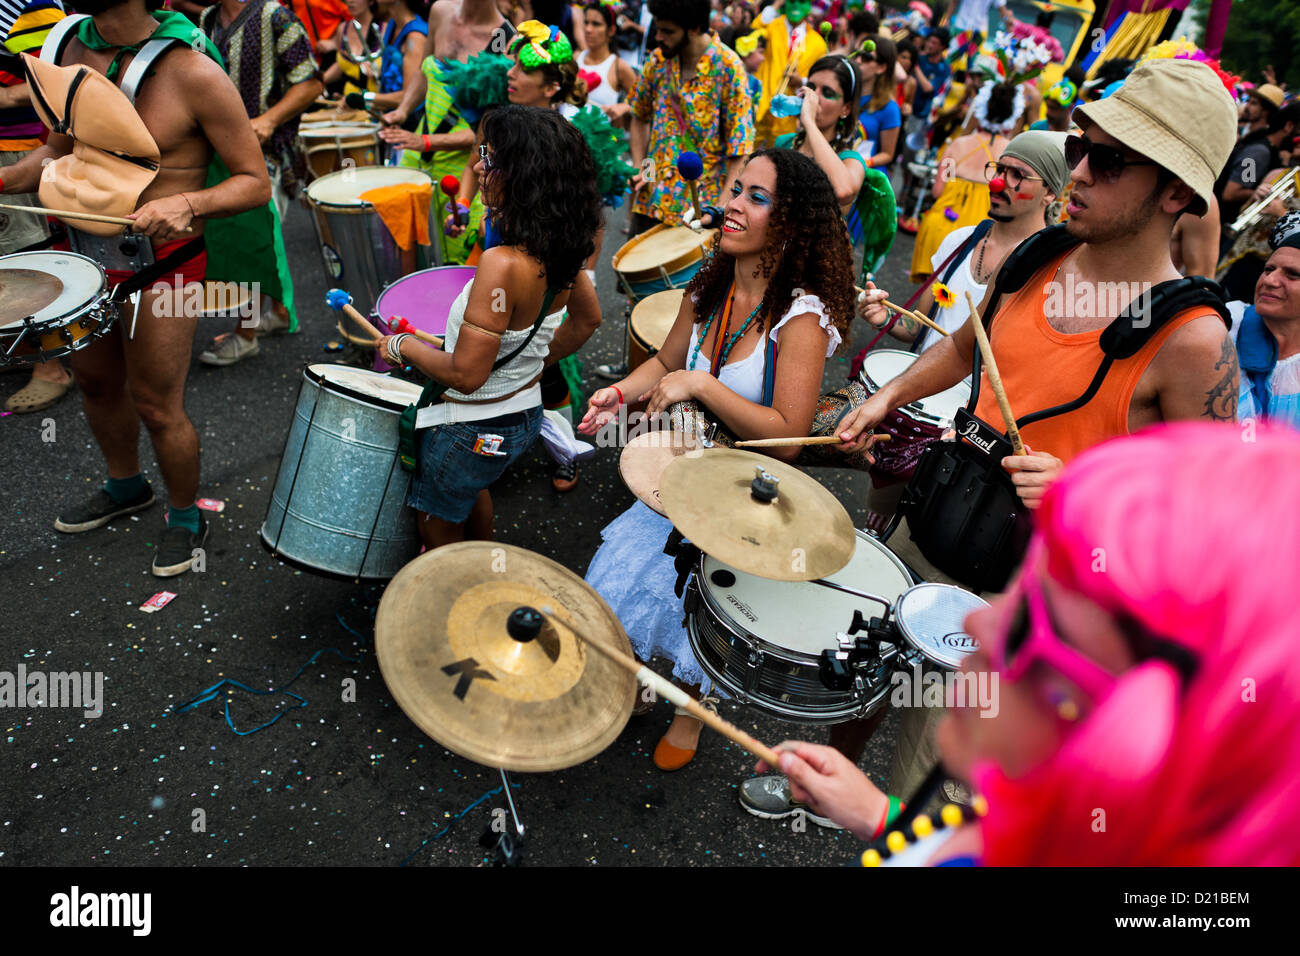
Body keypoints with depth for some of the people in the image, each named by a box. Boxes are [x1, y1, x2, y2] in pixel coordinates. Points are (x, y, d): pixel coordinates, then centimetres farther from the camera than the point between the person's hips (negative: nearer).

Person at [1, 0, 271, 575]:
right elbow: (62, 148, 17)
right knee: (94, 378, 22)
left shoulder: (192, 72, -17)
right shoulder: (72, 47, 4)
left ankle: (186, 517, 27)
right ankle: (125, 487, 48)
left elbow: (256, 182, -14)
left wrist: (187, 203, -31)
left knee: (155, 407, 1)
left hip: (158, 260, -7)